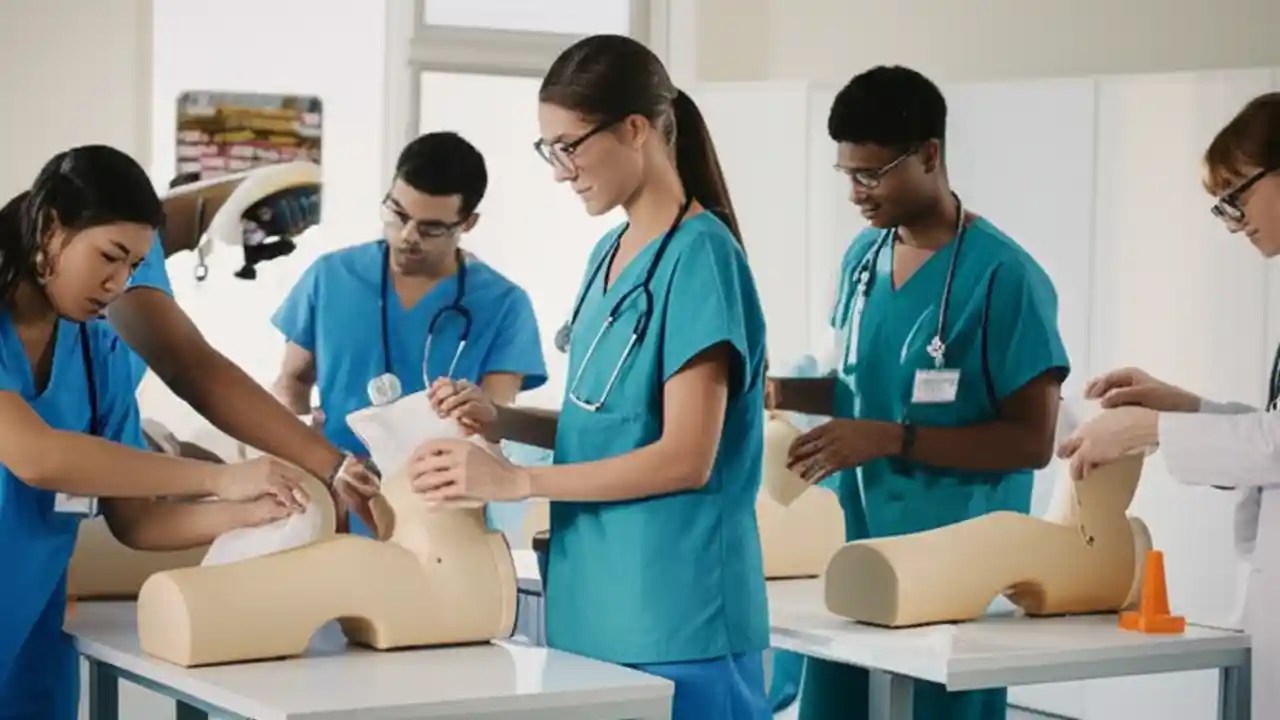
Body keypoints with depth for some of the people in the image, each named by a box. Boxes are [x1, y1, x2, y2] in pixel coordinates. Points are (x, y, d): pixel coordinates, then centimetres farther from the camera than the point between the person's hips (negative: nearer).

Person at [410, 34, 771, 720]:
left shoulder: (698, 255, -13)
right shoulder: (608, 253, 13)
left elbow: (685, 457, -17)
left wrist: (517, 480, -18)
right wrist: (501, 421, 1)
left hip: (673, 613, -8)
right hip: (595, 603, 8)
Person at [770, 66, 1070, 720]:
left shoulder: (1003, 276, -14)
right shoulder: (863, 256, 7)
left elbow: (1031, 440, -14)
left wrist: (892, 439, -21)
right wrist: (780, 392, 1)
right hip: (859, 549, 6)